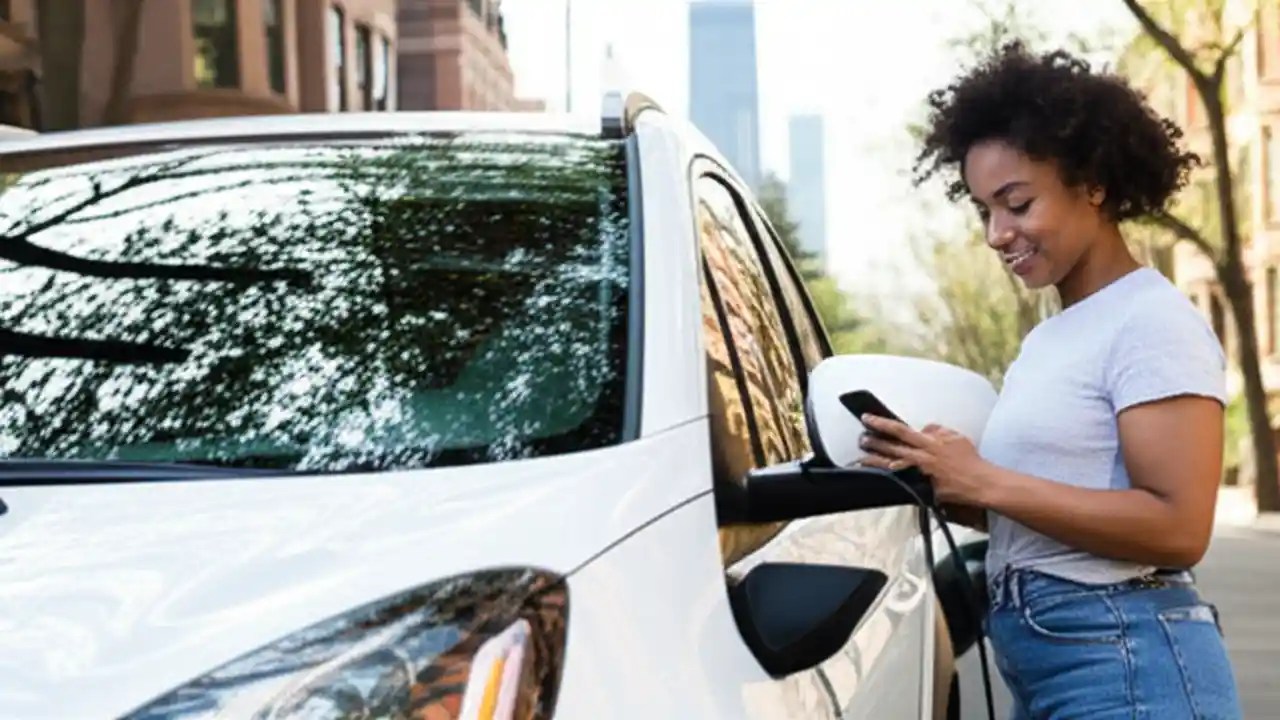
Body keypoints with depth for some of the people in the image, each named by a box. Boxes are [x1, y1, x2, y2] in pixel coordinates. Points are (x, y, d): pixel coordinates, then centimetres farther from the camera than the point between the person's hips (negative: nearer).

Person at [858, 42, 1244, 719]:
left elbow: (1178, 527, -19)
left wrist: (982, 482, -18)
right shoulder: (1049, 338, 15)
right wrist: (942, 475, -4)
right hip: (1038, 665, 8)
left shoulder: (1153, 324, -11)